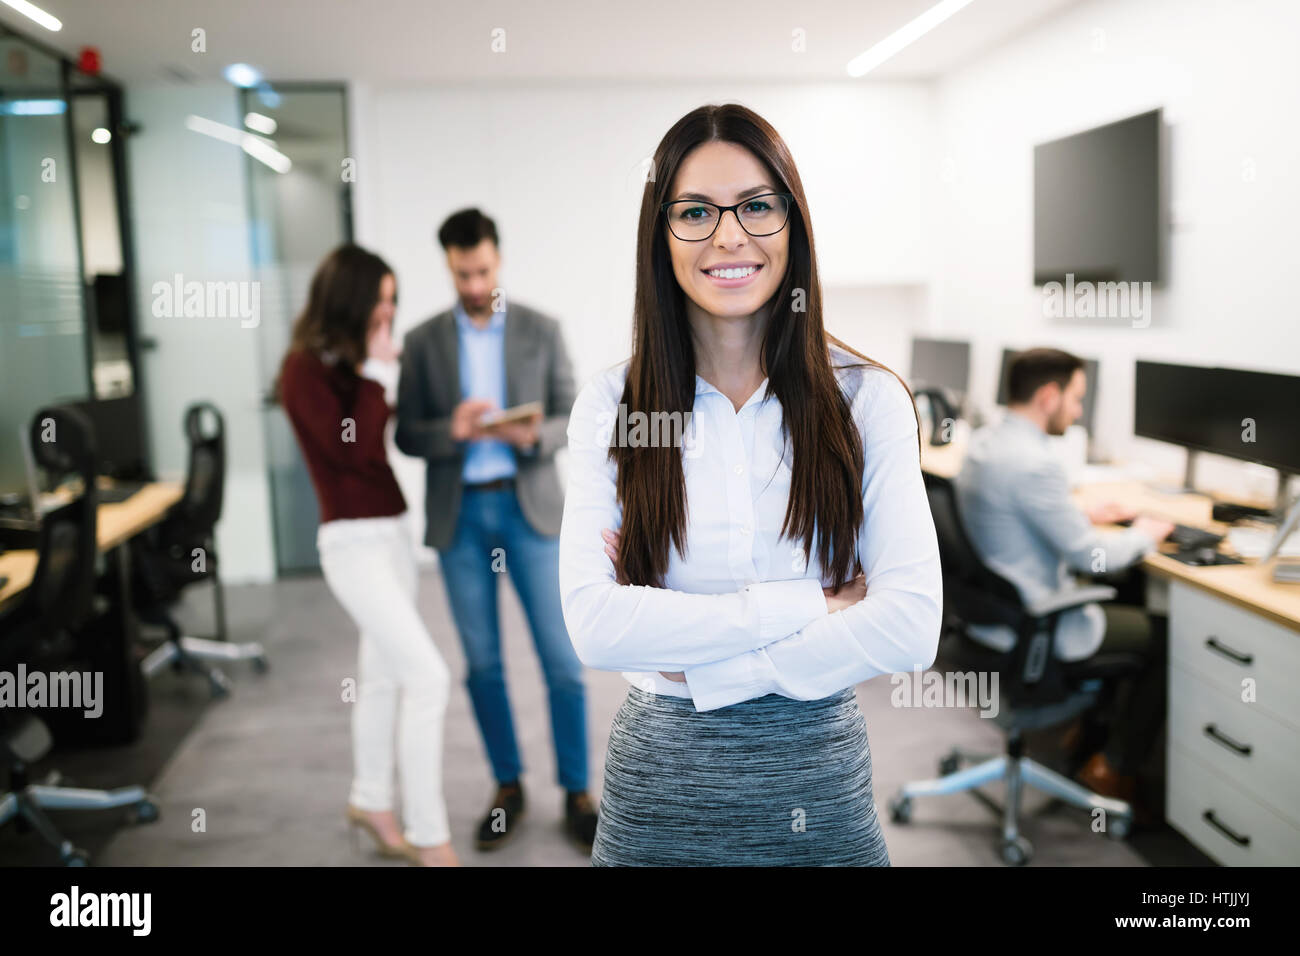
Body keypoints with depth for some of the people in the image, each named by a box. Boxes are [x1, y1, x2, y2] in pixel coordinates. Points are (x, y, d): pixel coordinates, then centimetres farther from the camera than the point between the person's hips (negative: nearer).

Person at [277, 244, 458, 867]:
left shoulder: (347, 362, 10)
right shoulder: (305, 367, -13)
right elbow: (351, 450, -21)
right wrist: (373, 372, -15)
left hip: (391, 530, 8)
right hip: (353, 541, -8)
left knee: (382, 674, 17)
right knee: (428, 677, -12)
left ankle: (371, 801, 35)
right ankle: (430, 839, -1)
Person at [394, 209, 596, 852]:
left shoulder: (541, 330, 3)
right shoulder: (423, 341, 5)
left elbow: (572, 418, 2)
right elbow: (406, 436, 3)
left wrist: (535, 436, -20)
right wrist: (452, 431, -18)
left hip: (529, 507, -1)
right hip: (459, 515, 1)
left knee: (562, 659, -1)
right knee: (482, 662, 9)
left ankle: (576, 794, 13)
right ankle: (508, 788, 24)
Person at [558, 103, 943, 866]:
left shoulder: (868, 398, -6)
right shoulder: (608, 405, -5)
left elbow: (912, 625, -14)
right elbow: (595, 626, -15)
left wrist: (702, 667, -14)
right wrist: (806, 606, -17)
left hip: (818, 781, 0)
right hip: (660, 780, 1)